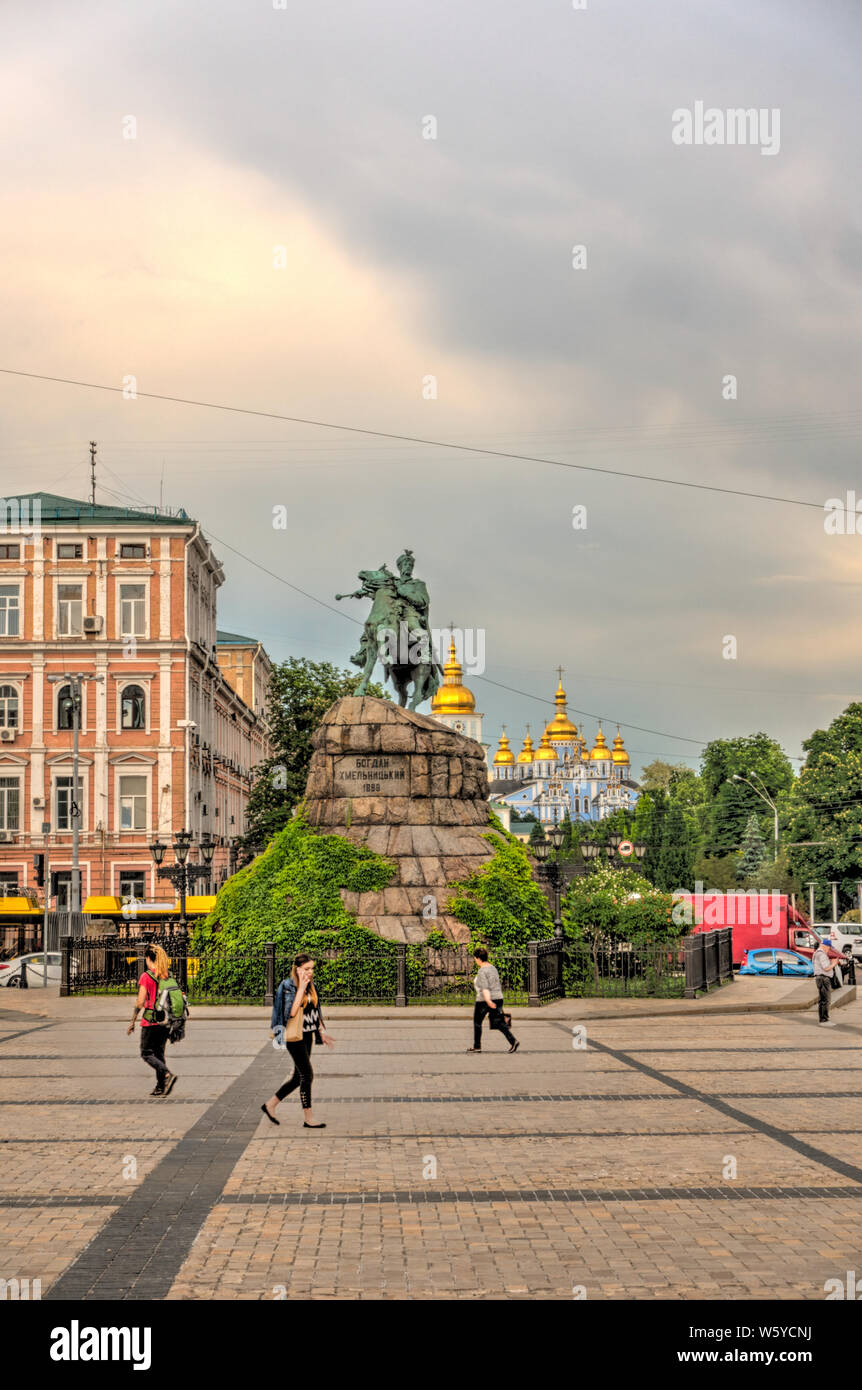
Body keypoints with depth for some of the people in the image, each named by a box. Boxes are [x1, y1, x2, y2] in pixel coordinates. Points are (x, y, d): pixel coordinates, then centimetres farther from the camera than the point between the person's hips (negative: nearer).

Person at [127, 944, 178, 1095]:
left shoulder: (146, 977, -11)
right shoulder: (168, 976, 6)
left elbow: (140, 1002, -13)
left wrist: (132, 1021, -5)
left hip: (151, 1021, -6)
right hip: (165, 1021, 6)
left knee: (146, 1054, 2)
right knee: (159, 1053, 15)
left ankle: (167, 1075, -19)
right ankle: (161, 1087, 12)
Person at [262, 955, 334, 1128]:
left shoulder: (311, 987, 10)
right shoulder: (288, 987, -13)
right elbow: (292, 1012, -24)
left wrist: (322, 1032, 13)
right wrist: (301, 989, -24)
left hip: (307, 1036, 8)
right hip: (294, 1037, -8)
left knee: (299, 1077, 12)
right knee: (307, 1076, -7)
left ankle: (270, 1105, 26)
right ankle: (308, 1118, 1)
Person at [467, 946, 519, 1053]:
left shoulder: (482, 971, -14)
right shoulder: (493, 968, 11)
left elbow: (484, 987, -25)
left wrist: (488, 1000, -35)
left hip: (484, 1000, -7)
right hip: (498, 998, 7)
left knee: (477, 1022, 11)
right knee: (498, 1023, 5)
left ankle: (477, 1046, 19)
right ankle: (513, 1041, -13)